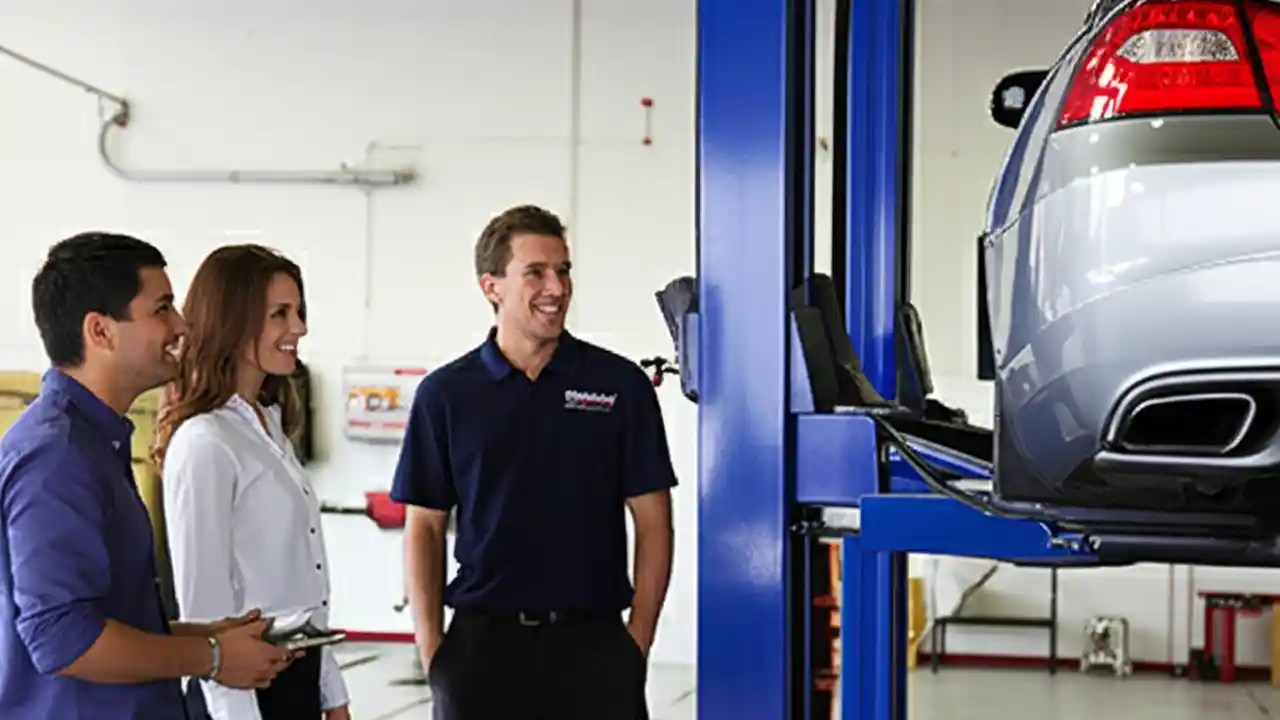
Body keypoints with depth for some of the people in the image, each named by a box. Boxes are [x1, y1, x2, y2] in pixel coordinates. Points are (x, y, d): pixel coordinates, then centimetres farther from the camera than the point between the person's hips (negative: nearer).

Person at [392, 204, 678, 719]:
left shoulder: (621, 385, 1)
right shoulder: (446, 394, 3)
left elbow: (652, 521, 3)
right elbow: (424, 527, 6)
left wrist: (638, 641, -4)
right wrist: (431, 648, -2)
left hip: (592, 643, 0)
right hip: (481, 644, 1)